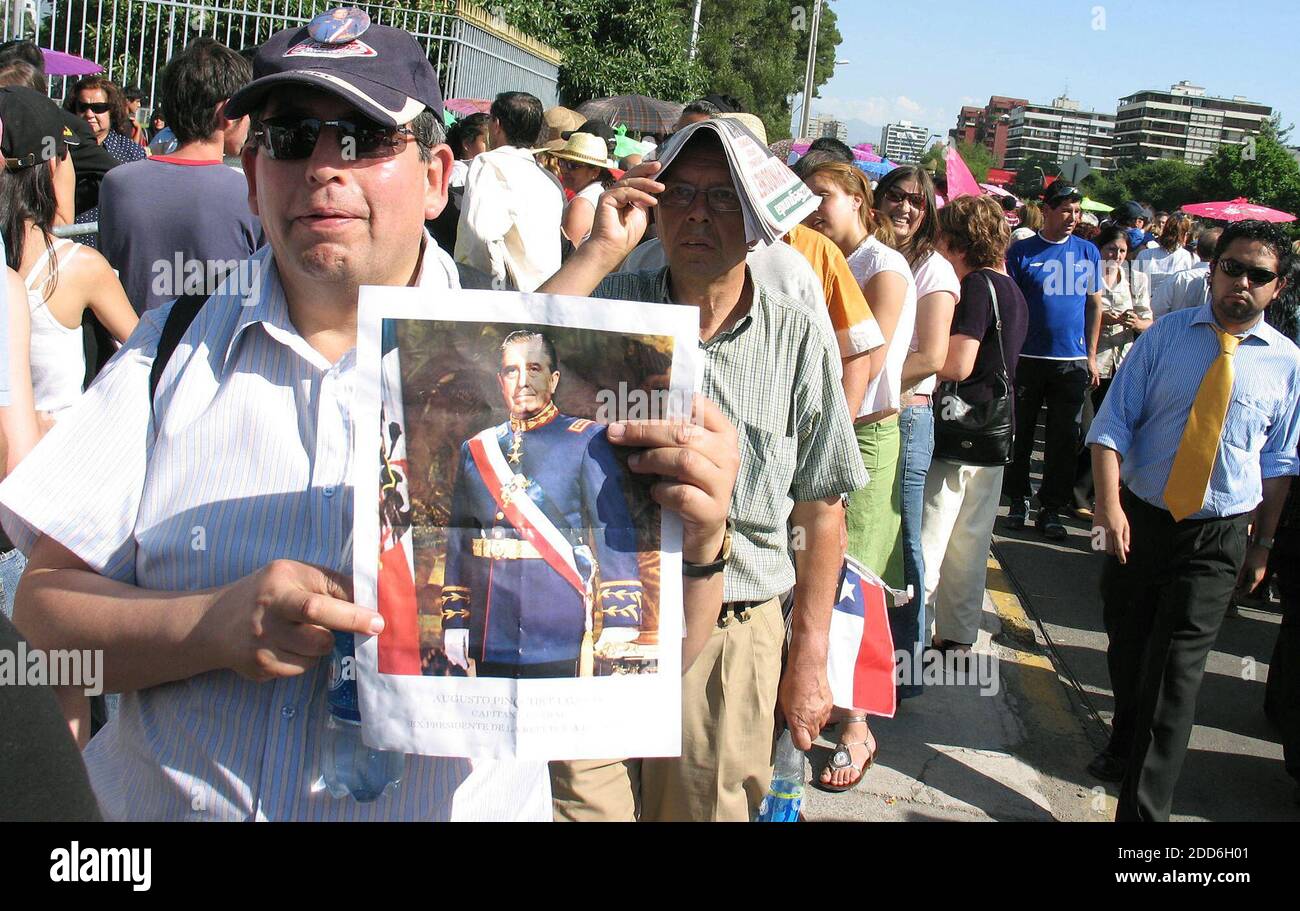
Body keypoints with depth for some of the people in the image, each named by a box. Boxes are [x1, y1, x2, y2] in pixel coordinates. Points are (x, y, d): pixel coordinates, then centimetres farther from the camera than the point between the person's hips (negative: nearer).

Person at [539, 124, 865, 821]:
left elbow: (820, 511, 3)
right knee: (581, 805, 6)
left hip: (732, 641, 0)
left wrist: (809, 662, 3)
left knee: (708, 806, 15)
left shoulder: (800, 335, -1)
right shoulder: (609, 304, 0)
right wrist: (601, 250, -17)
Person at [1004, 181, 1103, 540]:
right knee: (1021, 434, 7)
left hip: (1072, 361, 2)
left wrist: (1091, 356, 6)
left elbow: (1095, 304, 11)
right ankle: (1018, 500, 22)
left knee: (1064, 440, 5)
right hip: (1027, 359, -2)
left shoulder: (1088, 252, 7)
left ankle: (1051, 508, 15)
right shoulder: (1022, 251, -1)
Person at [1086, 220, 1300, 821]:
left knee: (1176, 670, -6)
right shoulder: (1165, 336, -3)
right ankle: (1127, 746, 45)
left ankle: (1144, 807, 5)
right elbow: (1113, 425, -6)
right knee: (1126, 652, 17)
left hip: (1218, 539, -1)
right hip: (1139, 519, 2)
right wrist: (1110, 506, -19)